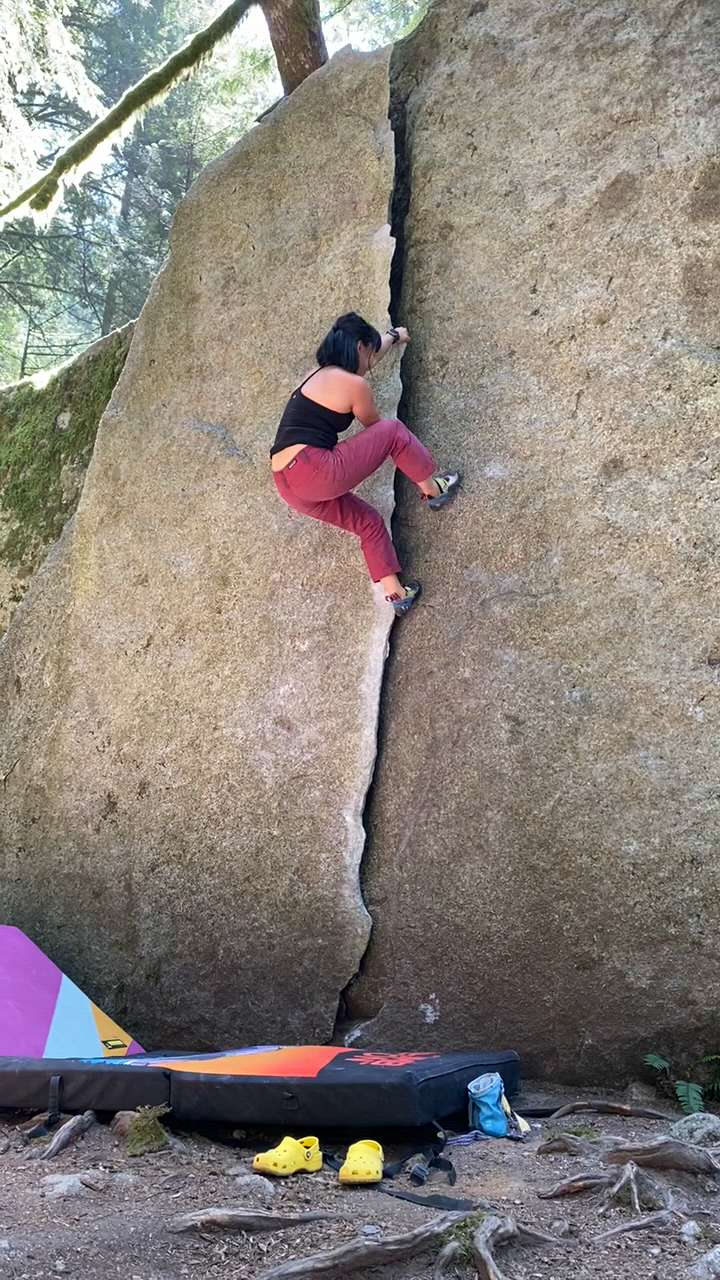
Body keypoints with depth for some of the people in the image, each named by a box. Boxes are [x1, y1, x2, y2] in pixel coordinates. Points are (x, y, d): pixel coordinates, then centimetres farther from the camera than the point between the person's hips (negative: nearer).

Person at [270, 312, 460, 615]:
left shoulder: (319, 373, 20)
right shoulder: (353, 384, -5)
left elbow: (365, 356, 43)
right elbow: (375, 428, 15)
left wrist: (394, 336, 61)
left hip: (289, 486, 9)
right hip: (316, 473, -9)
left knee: (368, 522, 24)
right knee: (393, 432, 4)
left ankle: (394, 593, 26)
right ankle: (432, 490, 22)